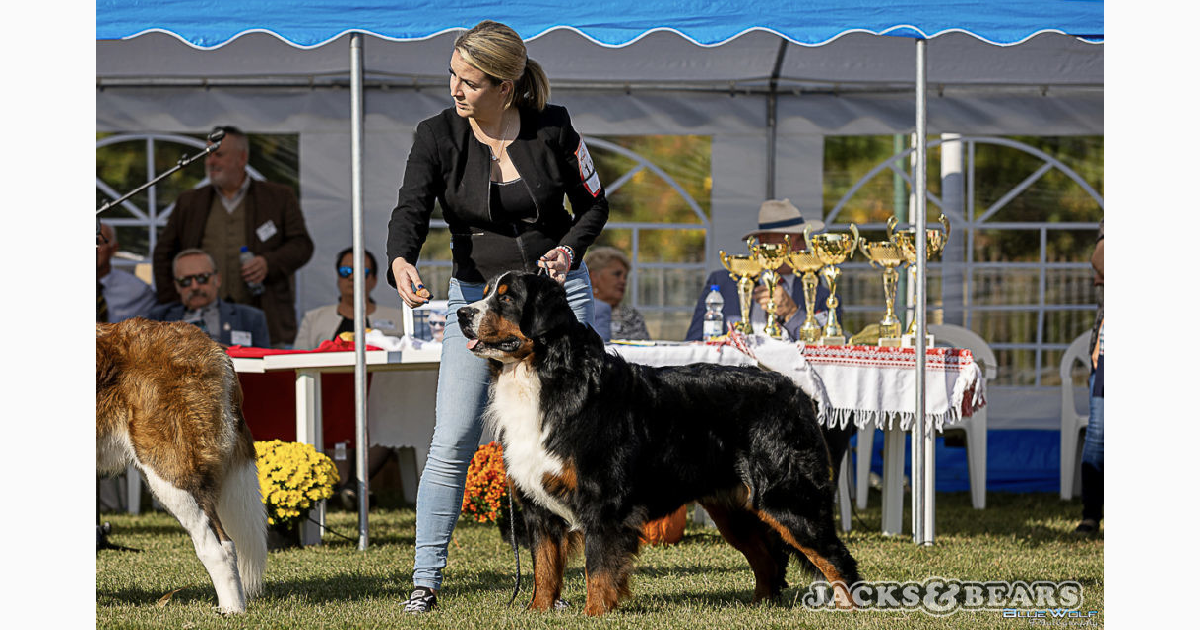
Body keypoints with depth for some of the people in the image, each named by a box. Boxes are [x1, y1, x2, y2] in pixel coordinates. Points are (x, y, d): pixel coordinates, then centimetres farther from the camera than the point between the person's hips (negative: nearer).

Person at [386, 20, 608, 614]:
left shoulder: (552, 128, -7)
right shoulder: (437, 136, -8)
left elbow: (594, 204, 5)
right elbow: (411, 210, -21)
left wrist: (569, 248, -15)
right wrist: (400, 261, -42)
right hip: (476, 296, 0)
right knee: (452, 442, -10)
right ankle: (425, 580, -5)